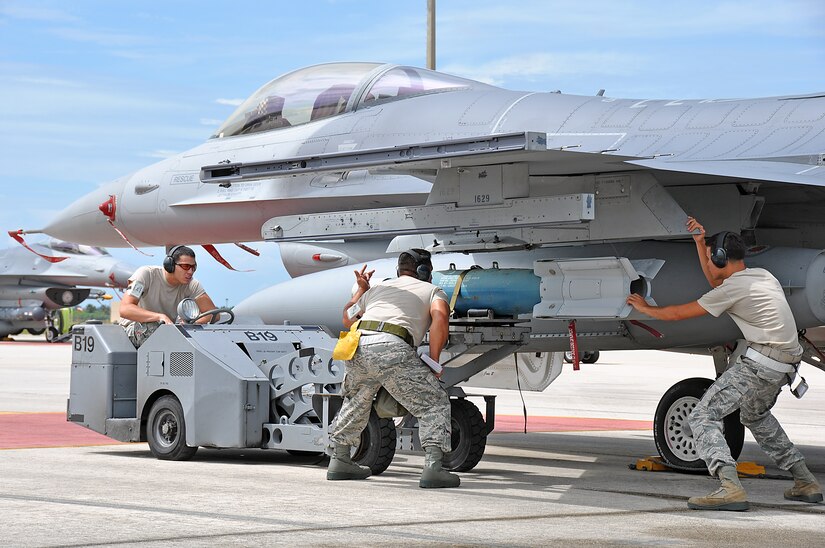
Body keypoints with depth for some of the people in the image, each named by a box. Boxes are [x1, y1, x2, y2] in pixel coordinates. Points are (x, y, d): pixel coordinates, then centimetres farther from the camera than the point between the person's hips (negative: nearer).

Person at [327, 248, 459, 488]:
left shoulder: (378, 288, 34)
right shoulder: (432, 291, 22)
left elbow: (348, 318, 48)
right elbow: (440, 318, -1)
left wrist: (361, 289, 61)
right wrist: (433, 361, 5)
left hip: (357, 346, 5)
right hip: (392, 349, -5)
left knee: (355, 403, 32)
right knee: (434, 404, 5)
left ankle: (339, 460, 33)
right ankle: (433, 467, -11)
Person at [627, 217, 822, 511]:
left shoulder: (734, 287, -9)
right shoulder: (762, 275, 16)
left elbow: (678, 313, -1)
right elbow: (717, 282, 36)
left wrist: (645, 308, 17)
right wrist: (700, 242, 33)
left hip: (761, 362, -9)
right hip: (786, 364, 9)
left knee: (702, 417, -11)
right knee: (755, 415, 34)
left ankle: (730, 487, -31)